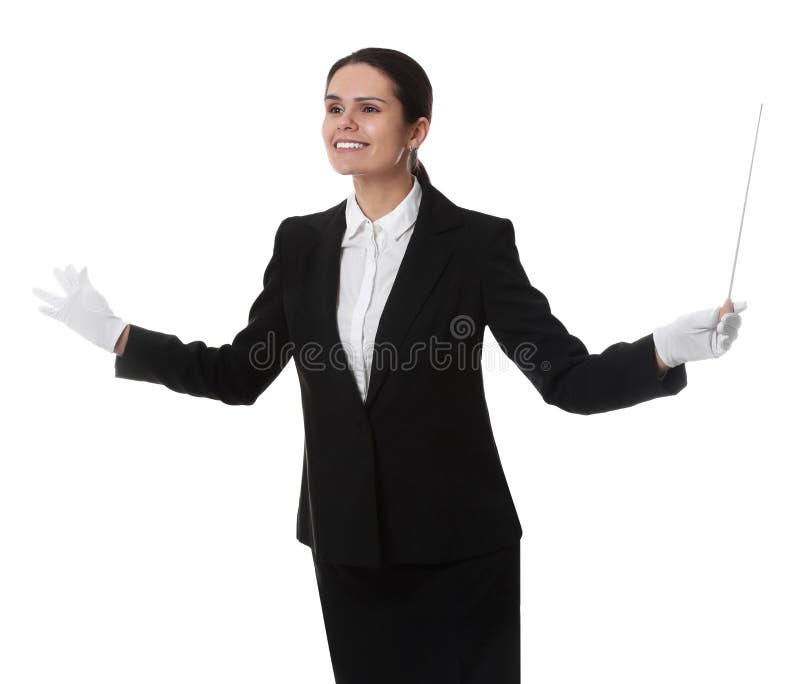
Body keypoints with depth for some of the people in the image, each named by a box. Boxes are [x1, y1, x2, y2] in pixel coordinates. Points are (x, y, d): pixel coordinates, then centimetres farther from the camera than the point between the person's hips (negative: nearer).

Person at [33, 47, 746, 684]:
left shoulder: (478, 242, -8)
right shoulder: (302, 242, 4)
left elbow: (568, 377, -10)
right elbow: (240, 374, 10)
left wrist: (666, 350, -27)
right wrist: (117, 335, 3)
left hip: (457, 551, -3)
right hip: (346, 545, 4)